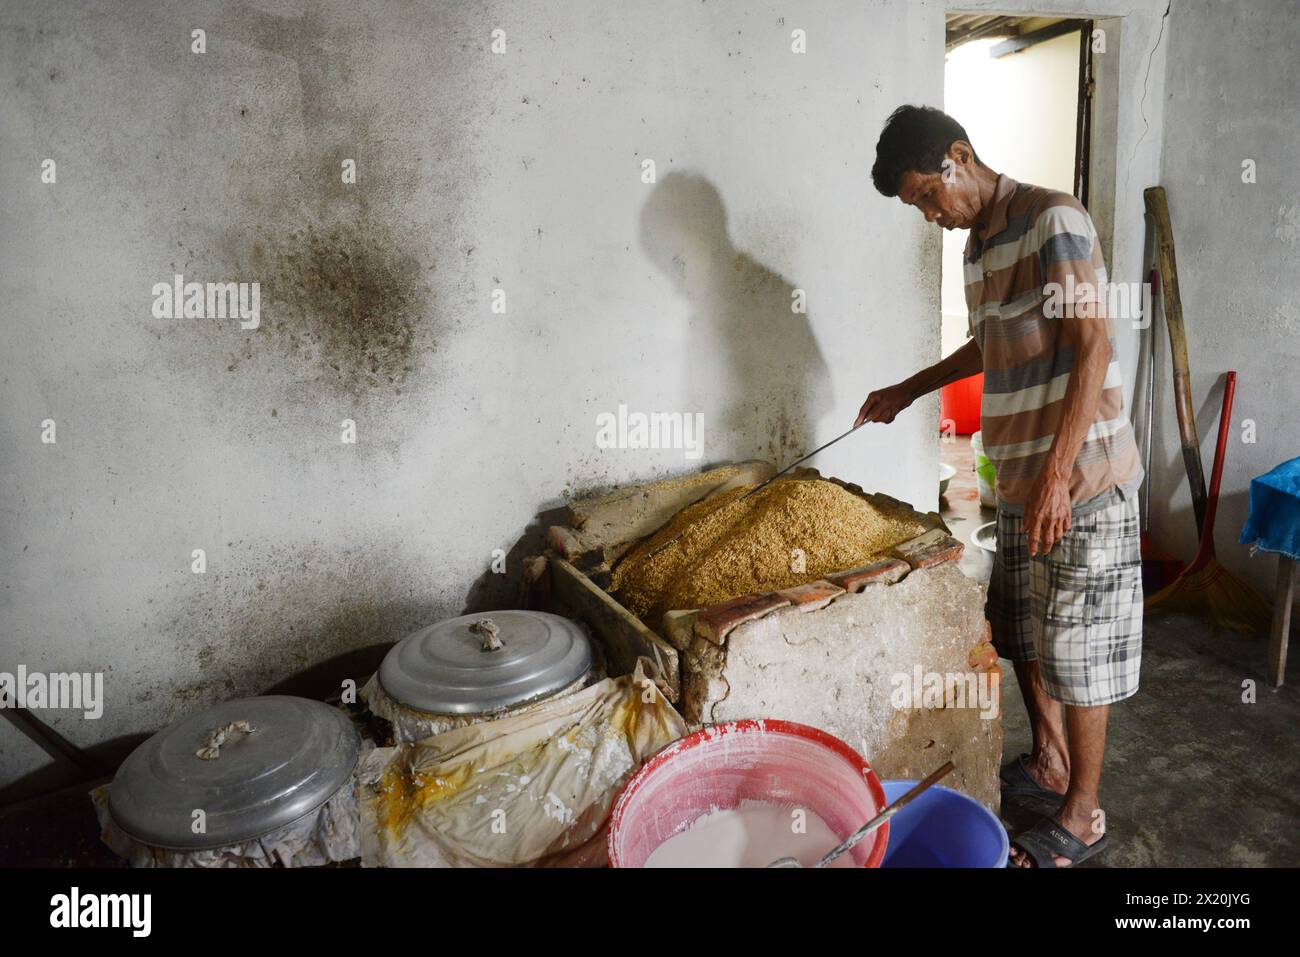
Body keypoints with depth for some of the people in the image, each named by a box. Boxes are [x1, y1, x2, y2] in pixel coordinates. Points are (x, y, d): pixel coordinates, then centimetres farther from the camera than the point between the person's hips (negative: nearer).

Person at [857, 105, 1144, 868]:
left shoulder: (1052, 219, -14)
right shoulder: (977, 247, 12)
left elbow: (1094, 348, -22)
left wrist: (1057, 474, -27)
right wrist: (908, 390, 23)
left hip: (1081, 475, -9)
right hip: (1020, 476, 9)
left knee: (1075, 642, 2)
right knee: (1020, 630, 18)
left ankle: (1083, 817, 19)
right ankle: (1049, 763, 38)